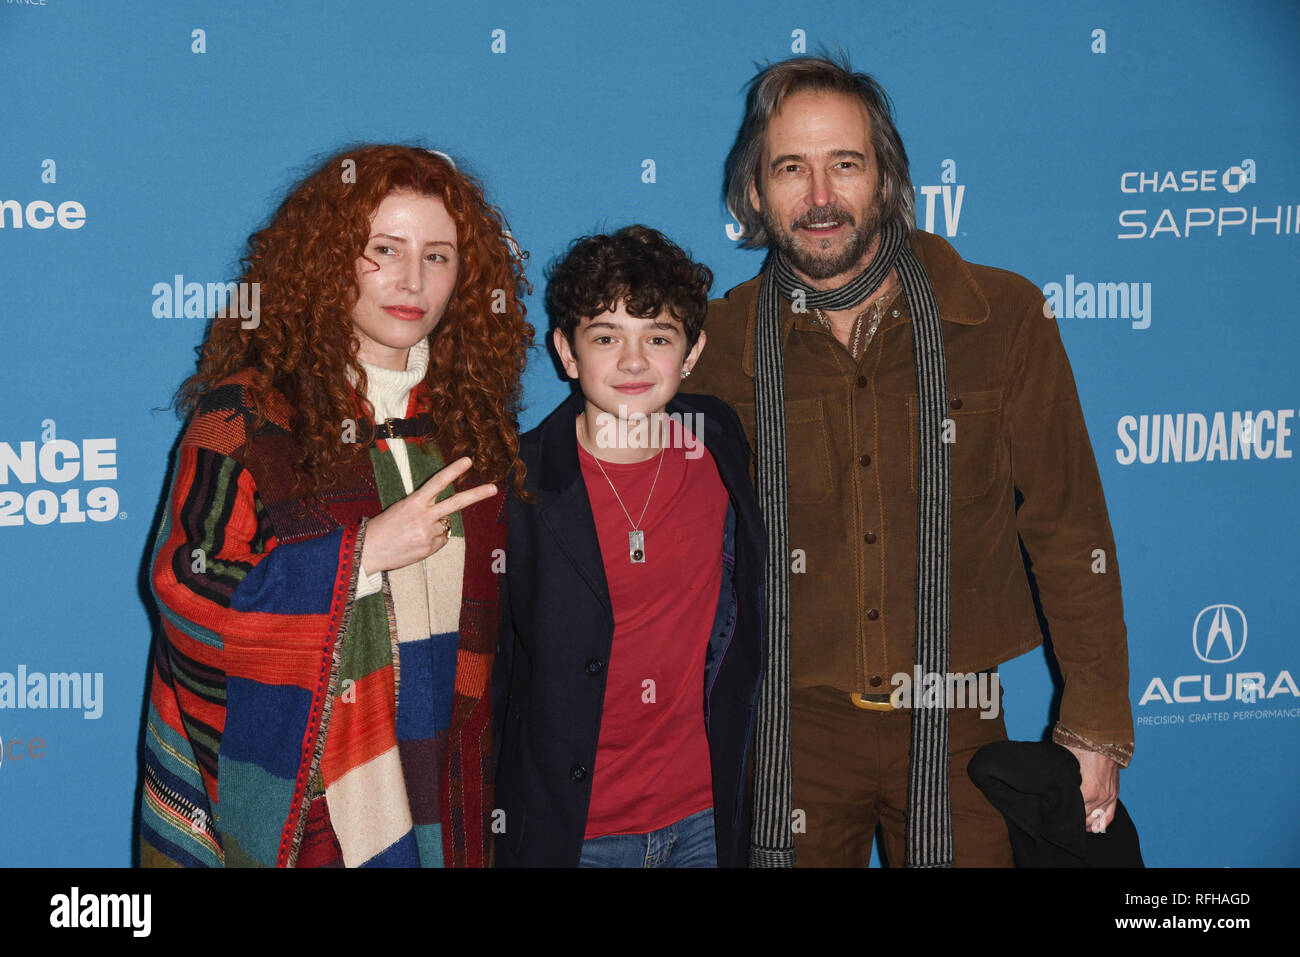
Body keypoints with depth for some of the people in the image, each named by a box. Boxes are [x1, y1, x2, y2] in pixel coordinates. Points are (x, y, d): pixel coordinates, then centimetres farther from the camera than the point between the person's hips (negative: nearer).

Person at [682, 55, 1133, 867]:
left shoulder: (1005, 317, -5)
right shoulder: (717, 345, -3)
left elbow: (1070, 531, -1)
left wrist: (1097, 729, -1)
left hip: (954, 725, 0)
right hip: (792, 733, 1)